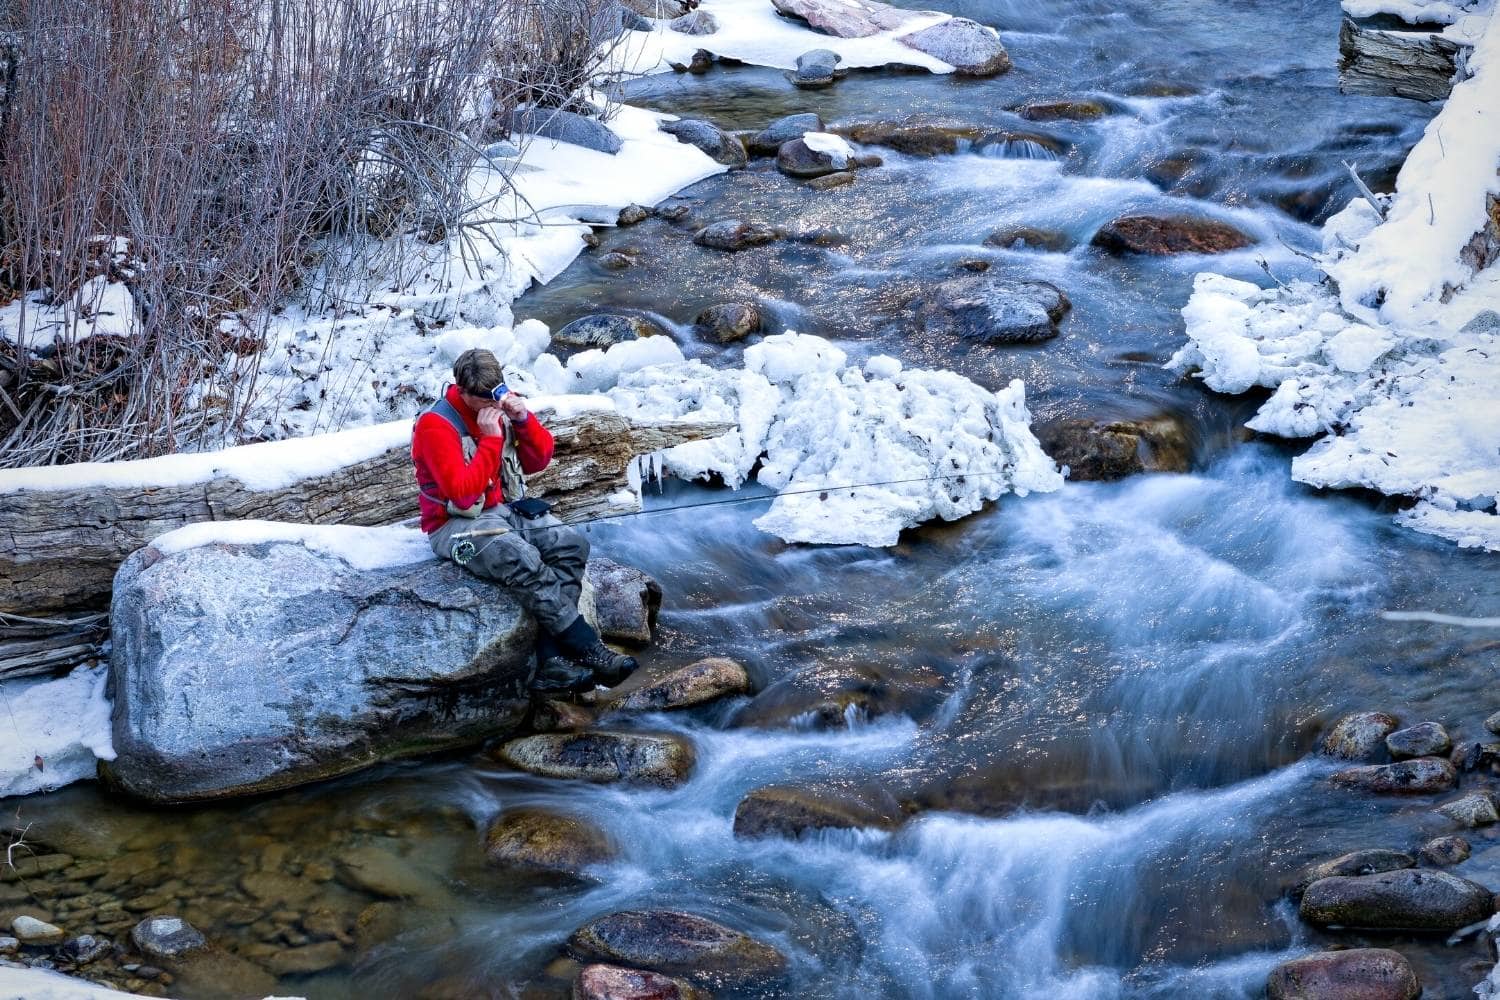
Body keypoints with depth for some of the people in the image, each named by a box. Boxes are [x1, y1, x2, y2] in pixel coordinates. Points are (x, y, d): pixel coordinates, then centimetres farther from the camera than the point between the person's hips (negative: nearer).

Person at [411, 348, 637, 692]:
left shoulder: (501, 407, 5)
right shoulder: (436, 425, -16)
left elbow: (539, 460, 8)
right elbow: (462, 493, -23)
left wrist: (524, 420, -9)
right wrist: (490, 439, -23)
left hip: (506, 509, 7)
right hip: (456, 524, -7)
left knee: (572, 545, -17)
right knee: (522, 560, -34)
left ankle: (551, 659, -26)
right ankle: (589, 650, -28)